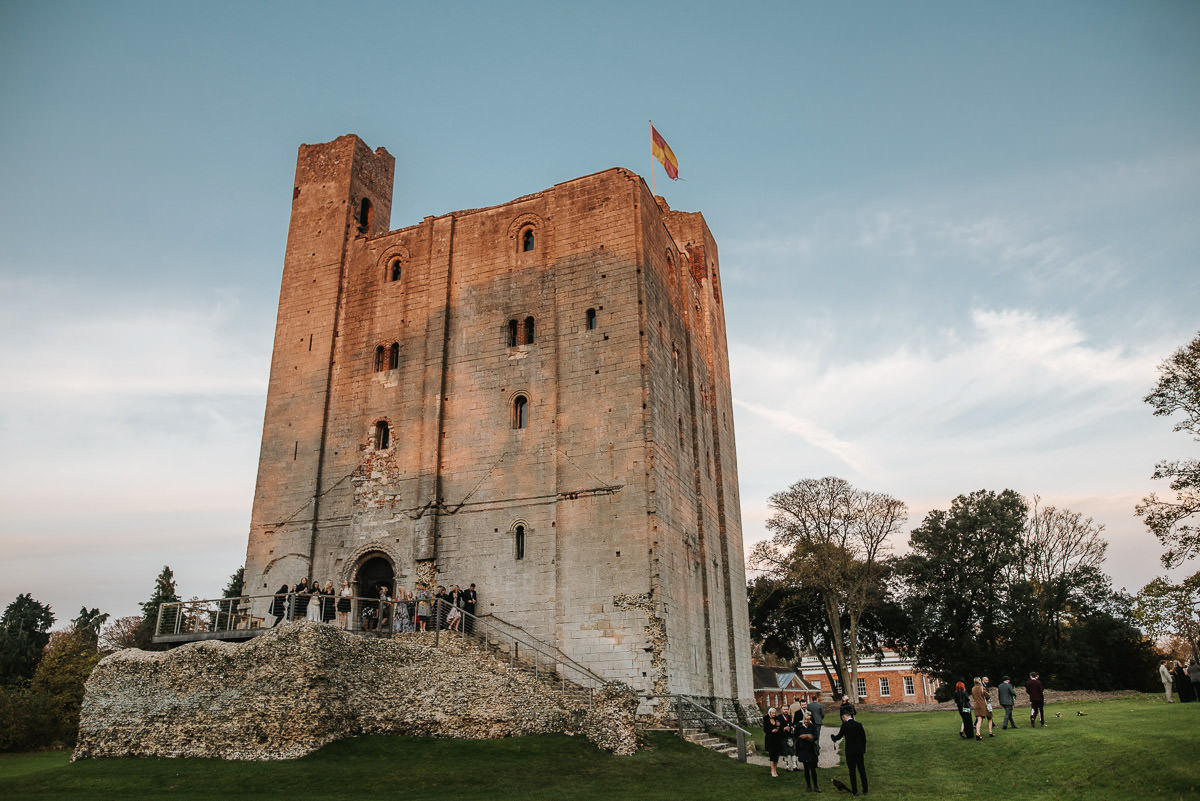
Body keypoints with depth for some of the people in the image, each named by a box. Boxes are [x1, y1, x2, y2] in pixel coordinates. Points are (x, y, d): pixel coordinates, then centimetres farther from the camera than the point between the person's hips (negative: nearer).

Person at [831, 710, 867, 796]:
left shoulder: (845, 725, -12)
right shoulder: (859, 724, 0)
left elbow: (839, 736, -3)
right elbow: (864, 738, 5)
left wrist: (833, 737, 18)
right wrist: (863, 749, 15)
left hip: (850, 752, -4)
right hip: (860, 751, 4)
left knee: (852, 772, 6)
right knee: (862, 770, 13)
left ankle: (855, 791, 9)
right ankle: (865, 790, 18)